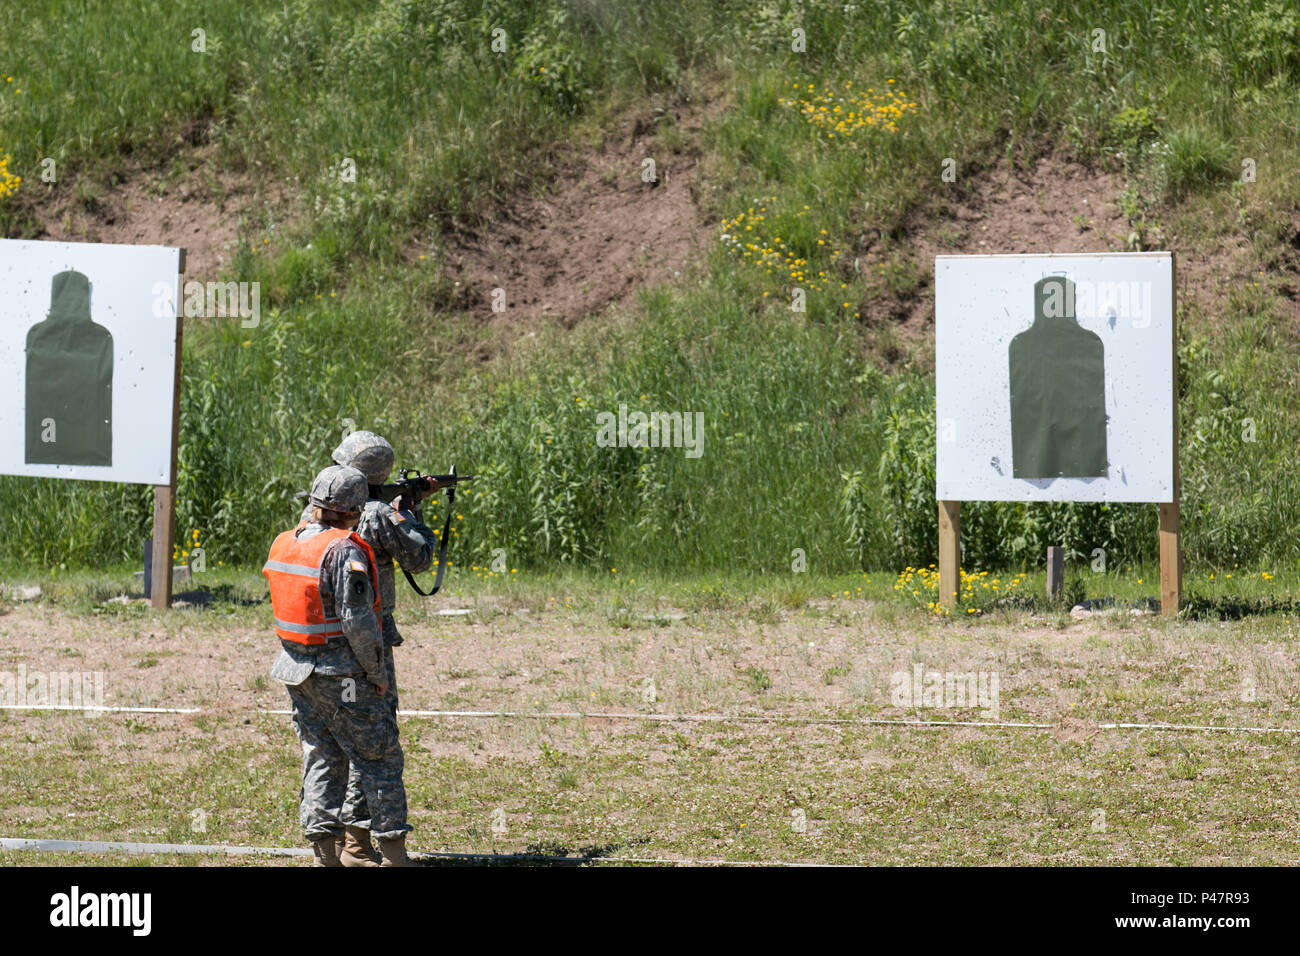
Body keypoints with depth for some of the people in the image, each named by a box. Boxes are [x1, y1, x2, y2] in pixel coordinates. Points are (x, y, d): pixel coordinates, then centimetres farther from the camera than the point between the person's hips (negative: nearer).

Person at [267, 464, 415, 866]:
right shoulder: (344, 550, -19)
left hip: (296, 670, 7)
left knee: (322, 758, 14)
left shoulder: (283, 543, 4)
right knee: (379, 758, 4)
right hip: (342, 675, -7)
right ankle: (393, 853, 7)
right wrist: (378, 673, -10)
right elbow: (358, 621, -21)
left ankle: (325, 850, 10)